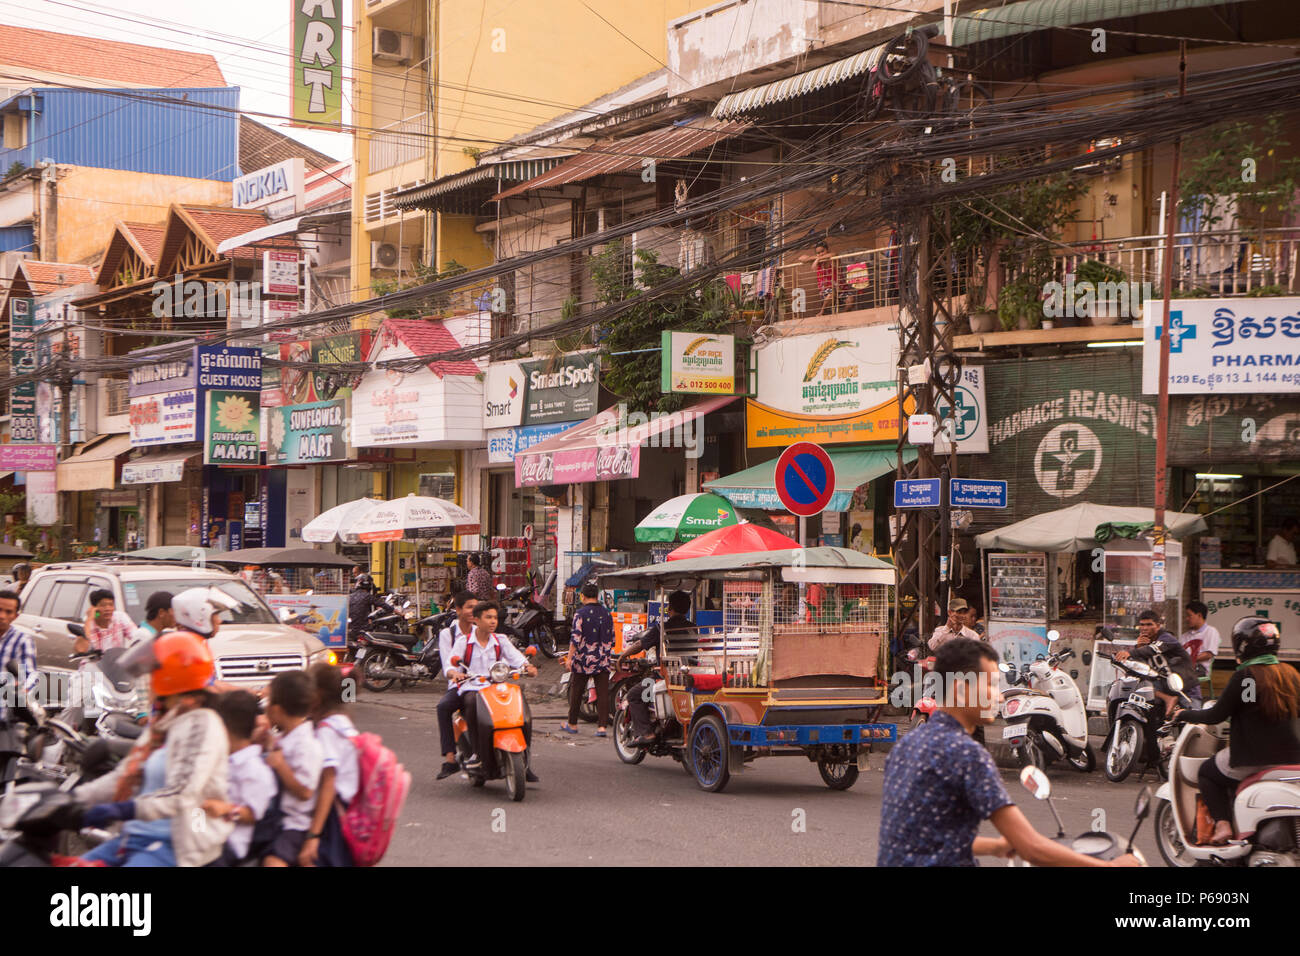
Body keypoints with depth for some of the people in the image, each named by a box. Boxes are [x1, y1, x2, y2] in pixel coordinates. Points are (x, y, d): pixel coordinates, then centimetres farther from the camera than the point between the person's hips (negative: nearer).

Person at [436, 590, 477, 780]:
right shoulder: (447, 634, 6)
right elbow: (447, 664, -7)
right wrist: (454, 674, -31)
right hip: (459, 686, -1)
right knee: (443, 706, -33)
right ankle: (450, 758, -34)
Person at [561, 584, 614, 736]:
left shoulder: (580, 613, -7)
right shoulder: (607, 613, 8)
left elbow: (576, 637, -15)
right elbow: (612, 638, 14)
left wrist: (569, 658, -14)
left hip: (583, 660, -3)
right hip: (603, 661, 4)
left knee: (576, 691, 9)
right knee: (603, 693, 1)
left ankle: (572, 724, 19)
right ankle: (602, 726, -6)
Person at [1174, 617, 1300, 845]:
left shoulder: (1243, 678, -14)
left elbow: (1216, 716, -10)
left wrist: (1185, 714, 6)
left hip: (1252, 760, -6)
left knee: (1206, 773, 16)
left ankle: (1222, 824, 0)